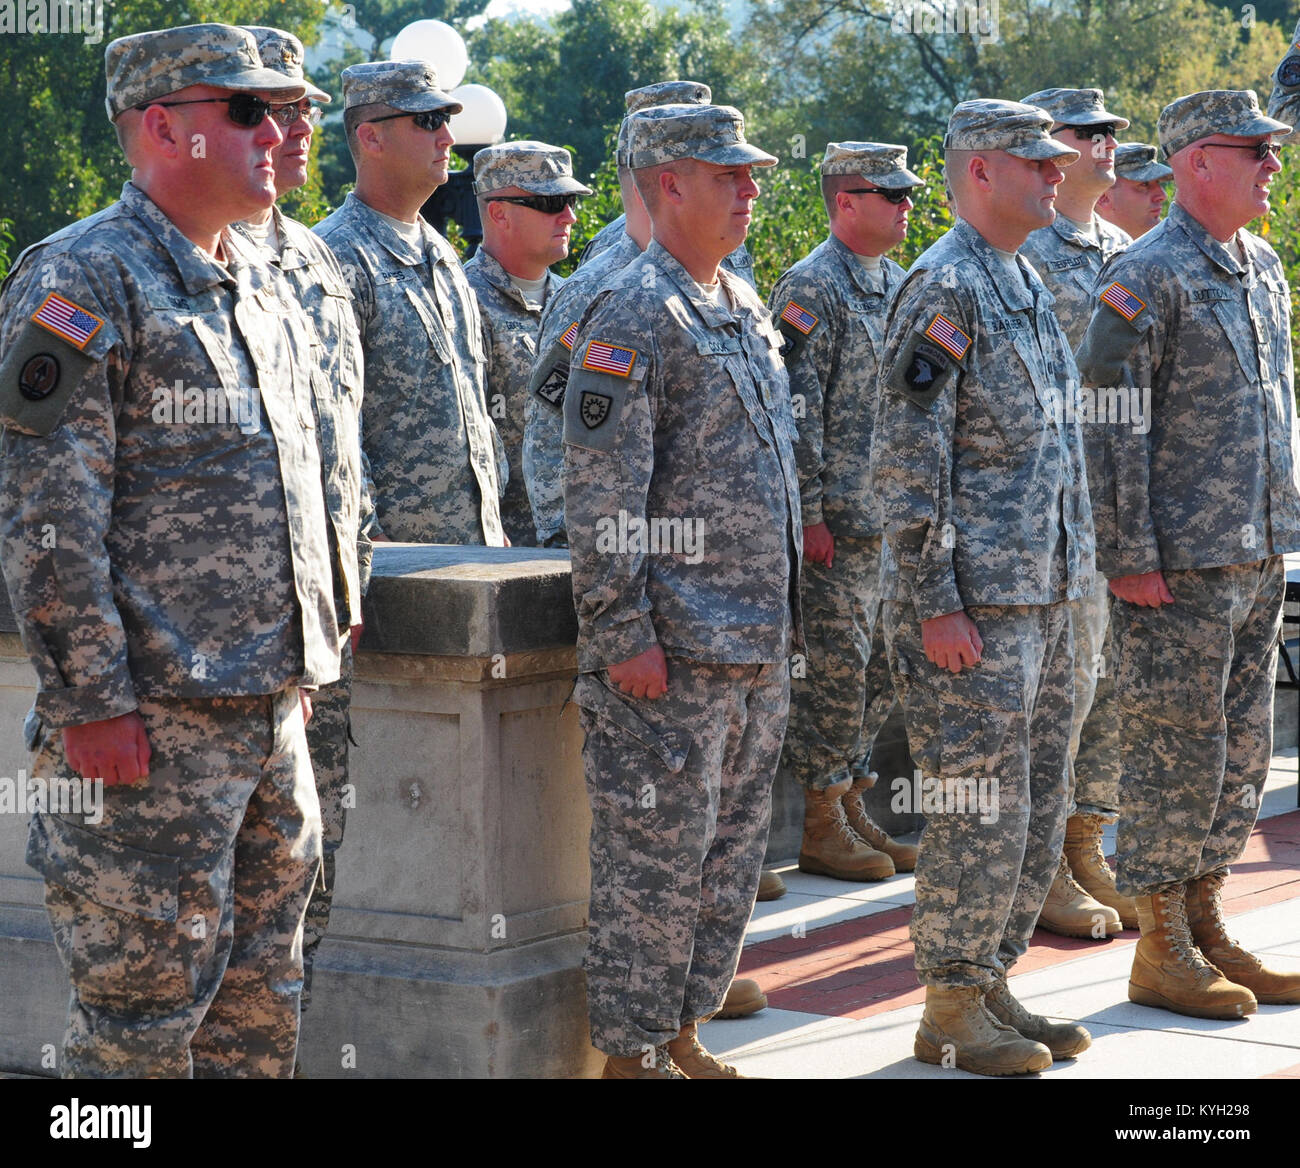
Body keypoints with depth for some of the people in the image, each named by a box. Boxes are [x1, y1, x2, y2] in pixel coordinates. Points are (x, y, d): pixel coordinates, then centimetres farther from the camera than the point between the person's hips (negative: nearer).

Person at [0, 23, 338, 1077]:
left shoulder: (268, 296, 17)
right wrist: (92, 702, -20)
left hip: (272, 711, 8)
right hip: (155, 717, -8)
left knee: (262, 998, 14)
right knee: (144, 1002, -2)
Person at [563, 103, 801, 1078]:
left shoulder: (747, 307, 16)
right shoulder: (632, 317, -12)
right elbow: (602, 496, -17)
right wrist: (623, 633, -19)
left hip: (759, 648, 9)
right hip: (673, 651, -9)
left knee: (733, 854, 14)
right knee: (656, 860, -2)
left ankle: (682, 1030, 24)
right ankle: (631, 1050, 8)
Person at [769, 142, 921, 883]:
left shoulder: (900, 285, 15)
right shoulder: (812, 288, -10)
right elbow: (796, 409, -15)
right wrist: (809, 513, -18)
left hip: (897, 517, 8)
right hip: (840, 519, -8)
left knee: (880, 671, 12)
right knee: (834, 669, -4)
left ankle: (853, 808, 21)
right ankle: (821, 827, 4)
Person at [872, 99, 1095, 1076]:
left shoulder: (1028, 286, 17)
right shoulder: (944, 289, -12)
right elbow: (906, 461, -17)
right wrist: (935, 607, -20)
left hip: (1044, 595, 9)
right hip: (975, 602, -9)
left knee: (1040, 810, 12)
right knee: (984, 813, -5)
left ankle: (992, 985, 22)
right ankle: (950, 1015, 5)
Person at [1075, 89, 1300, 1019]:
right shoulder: (1147, 276, -13)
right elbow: (1108, 424, -15)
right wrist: (1129, 555, -18)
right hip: (1181, 560, -8)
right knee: (1175, 754, -2)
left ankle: (1206, 927, 23)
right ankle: (1162, 952, 8)